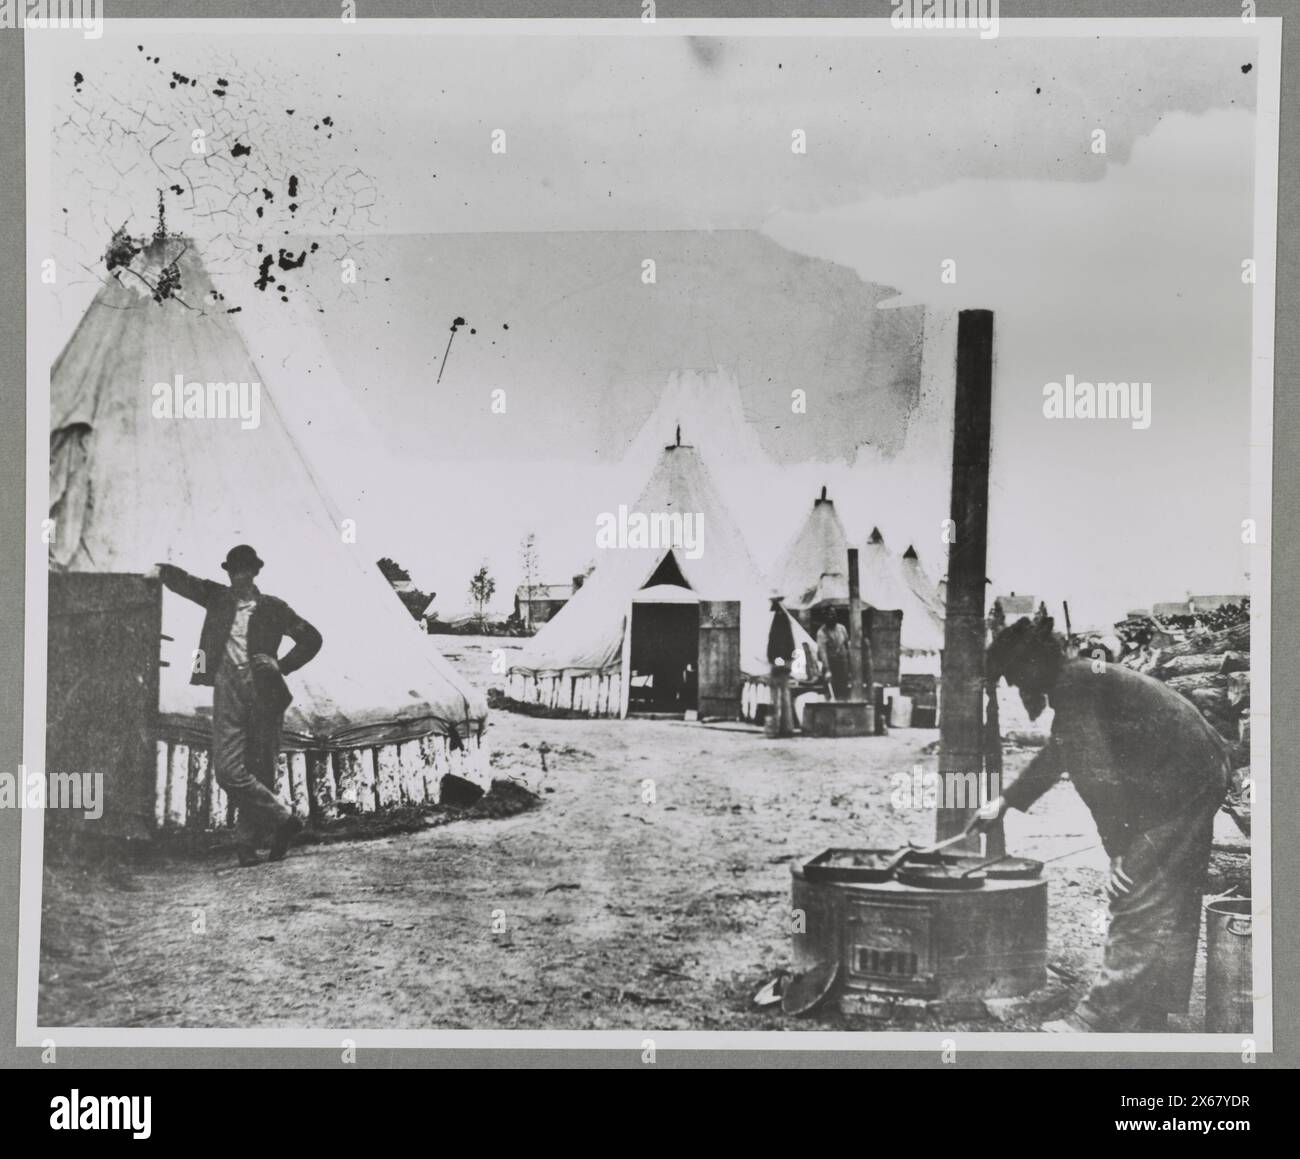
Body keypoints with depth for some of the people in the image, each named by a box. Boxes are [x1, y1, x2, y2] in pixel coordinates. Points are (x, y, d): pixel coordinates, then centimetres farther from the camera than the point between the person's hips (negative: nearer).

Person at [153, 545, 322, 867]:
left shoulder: (273, 608, 7)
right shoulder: (218, 598, 13)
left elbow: (312, 639, 10)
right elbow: (185, 583, 5)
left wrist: (283, 665, -1)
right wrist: (161, 571, -11)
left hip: (264, 693, -1)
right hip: (228, 693, 1)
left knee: (260, 770, 1)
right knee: (228, 769, -11)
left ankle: (247, 840, 9)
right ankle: (282, 820, -2)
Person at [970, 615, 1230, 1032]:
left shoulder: (1073, 688, -16)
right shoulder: (1081, 680, 17)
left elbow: (1098, 772, -23)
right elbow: (1056, 756, 31)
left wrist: (1119, 852, -23)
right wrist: (1005, 801, 39)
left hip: (1177, 784, -11)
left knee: (1138, 905, -9)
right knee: (1171, 913, 14)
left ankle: (1098, 1018, -8)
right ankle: (1150, 1019, 22)